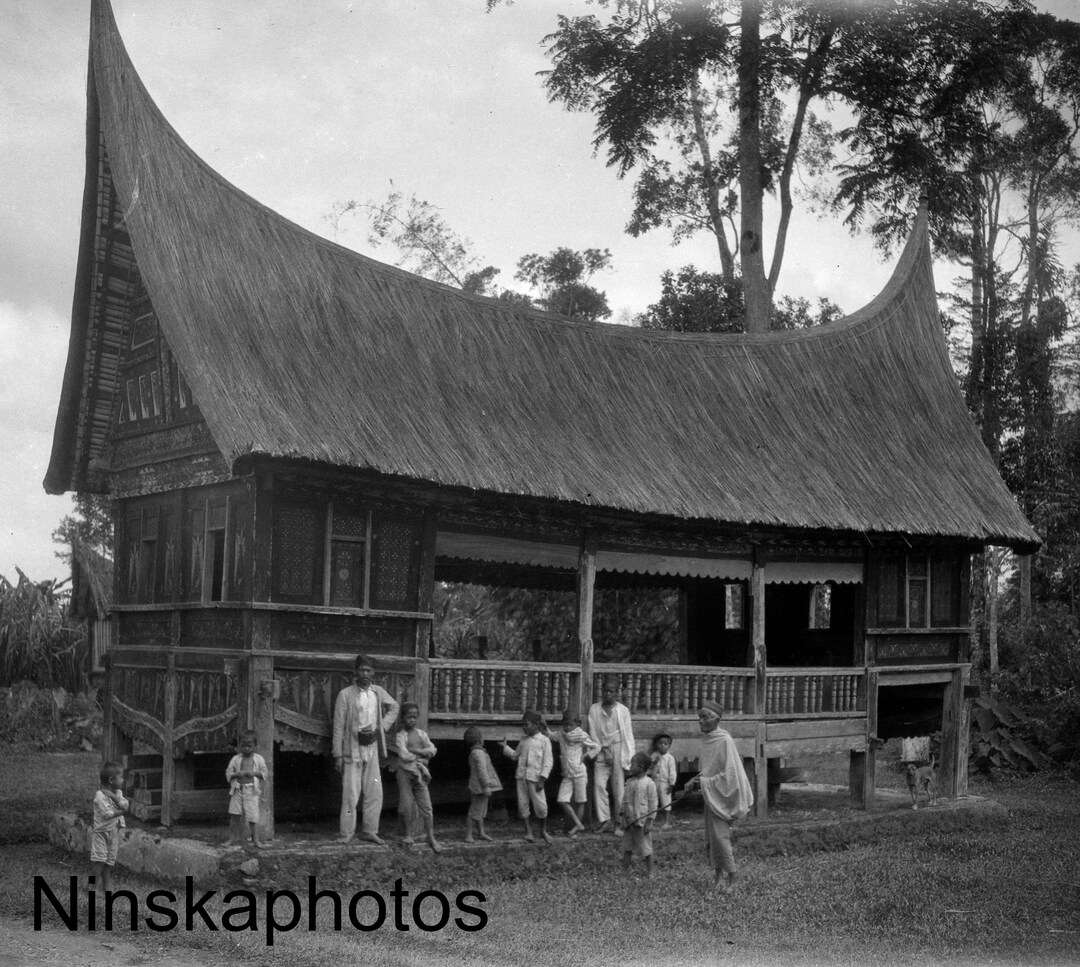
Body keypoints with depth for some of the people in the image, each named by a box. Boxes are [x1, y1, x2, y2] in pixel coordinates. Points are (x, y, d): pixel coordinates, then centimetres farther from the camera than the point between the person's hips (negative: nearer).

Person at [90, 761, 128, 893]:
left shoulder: (117, 793, 7)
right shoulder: (100, 795, -16)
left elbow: (125, 805, -8)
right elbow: (107, 814, -22)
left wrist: (113, 796, -20)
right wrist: (121, 810, -11)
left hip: (114, 832, 7)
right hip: (101, 832, -7)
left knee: (109, 861, 9)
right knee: (99, 860, -8)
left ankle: (107, 887, 13)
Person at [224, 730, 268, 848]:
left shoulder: (259, 759, 4)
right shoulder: (235, 759, 5)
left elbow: (265, 773, 5)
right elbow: (228, 773, 5)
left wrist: (254, 773, -12)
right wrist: (237, 774, -14)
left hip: (252, 790, -2)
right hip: (237, 789, 2)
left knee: (252, 814, -5)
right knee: (234, 815, 2)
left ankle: (255, 839, 4)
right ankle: (231, 838, 12)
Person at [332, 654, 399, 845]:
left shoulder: (378, 692, 6)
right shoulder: (345, 694, -7)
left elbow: (394, 708, 22)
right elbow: (338, 726, -7)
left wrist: (381, 728, 6)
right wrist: (338, 754, -10)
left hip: (372, 749, 4)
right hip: (352, 749, -4)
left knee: (375, 793, 5)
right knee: (350, 793, -4)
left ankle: (369, 831, 14)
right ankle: (347, 833, 4)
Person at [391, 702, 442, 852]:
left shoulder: (421, 734, 11)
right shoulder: (400, 735, -3)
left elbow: (432, 750, 0)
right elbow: (403, 755, -15)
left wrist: (415, 751, -11)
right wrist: (419, 758, -8)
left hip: (419, 772, 3)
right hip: (404, 771, -3)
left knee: (426, 805, -2)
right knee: (406, 805, -2)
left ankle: (431, 838, -1)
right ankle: (408, 835, 15)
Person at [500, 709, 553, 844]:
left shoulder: (544, 740, -3)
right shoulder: (524, 741, 13)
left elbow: (548, 761, -6)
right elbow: (515, 755, 22)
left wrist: (542, 779, -12)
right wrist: (505, 747, 7)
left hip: (535, 778, -5)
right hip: (521, 776, 5)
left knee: (540, 805, -3)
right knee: (522, 804, 2)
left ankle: (543, 830, 19)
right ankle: (528, 830, 13)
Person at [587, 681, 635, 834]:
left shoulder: (623, 710, 3)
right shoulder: (594, 709, 6)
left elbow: (628, 734, 3)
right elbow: (593, 732, 4)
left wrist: (629, 757, -3)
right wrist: (603, 751, -5)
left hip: (618, 749, -1)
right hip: (602, 751, 1)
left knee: (619, 789, -2)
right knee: (599, 784, -11)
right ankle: (604, 820, -5)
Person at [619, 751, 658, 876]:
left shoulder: (649, 784, -11)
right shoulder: (629, 782, 5)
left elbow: (652, 804, -10)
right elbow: (624, 801, 12)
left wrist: (649, 822, -12)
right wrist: (622, 816, 6)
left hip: (642, 821, -5)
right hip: (630, 821, 5)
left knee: (645, 846, 4)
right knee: (627, 846, 11)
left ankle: (649, 871, 15)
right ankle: (625, 868, 21)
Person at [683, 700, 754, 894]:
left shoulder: (725, 741, -19)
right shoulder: (706, 740, 6)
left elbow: (729, 774, -21)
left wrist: (703, 783, -18)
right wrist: (695, 781, 2)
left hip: (721, 795, -8)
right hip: (710, 795, 8)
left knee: (719, 836, -10)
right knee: (711, 838, 9)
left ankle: (732, 879, 3)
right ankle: (719, 876, 21)